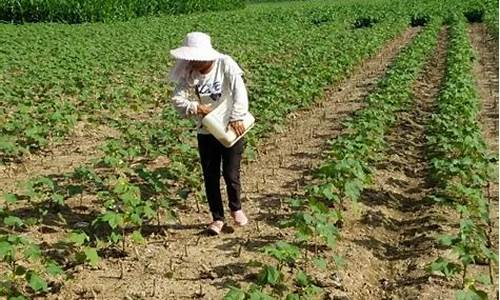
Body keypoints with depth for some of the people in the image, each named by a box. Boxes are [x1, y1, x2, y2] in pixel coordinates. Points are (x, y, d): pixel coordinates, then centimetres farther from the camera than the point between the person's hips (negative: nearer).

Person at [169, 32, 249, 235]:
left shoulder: (225, 64, -15)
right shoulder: (190, 74, -5)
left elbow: (239, 91, -24)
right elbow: (177, 99, -8)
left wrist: (236, 118, -34)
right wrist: (195, 107, -26)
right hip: (206, 132, 3)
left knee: (231, 174, 0)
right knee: (210, 176, 7)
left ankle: (236, 208, 30)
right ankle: (217, 218, 24)